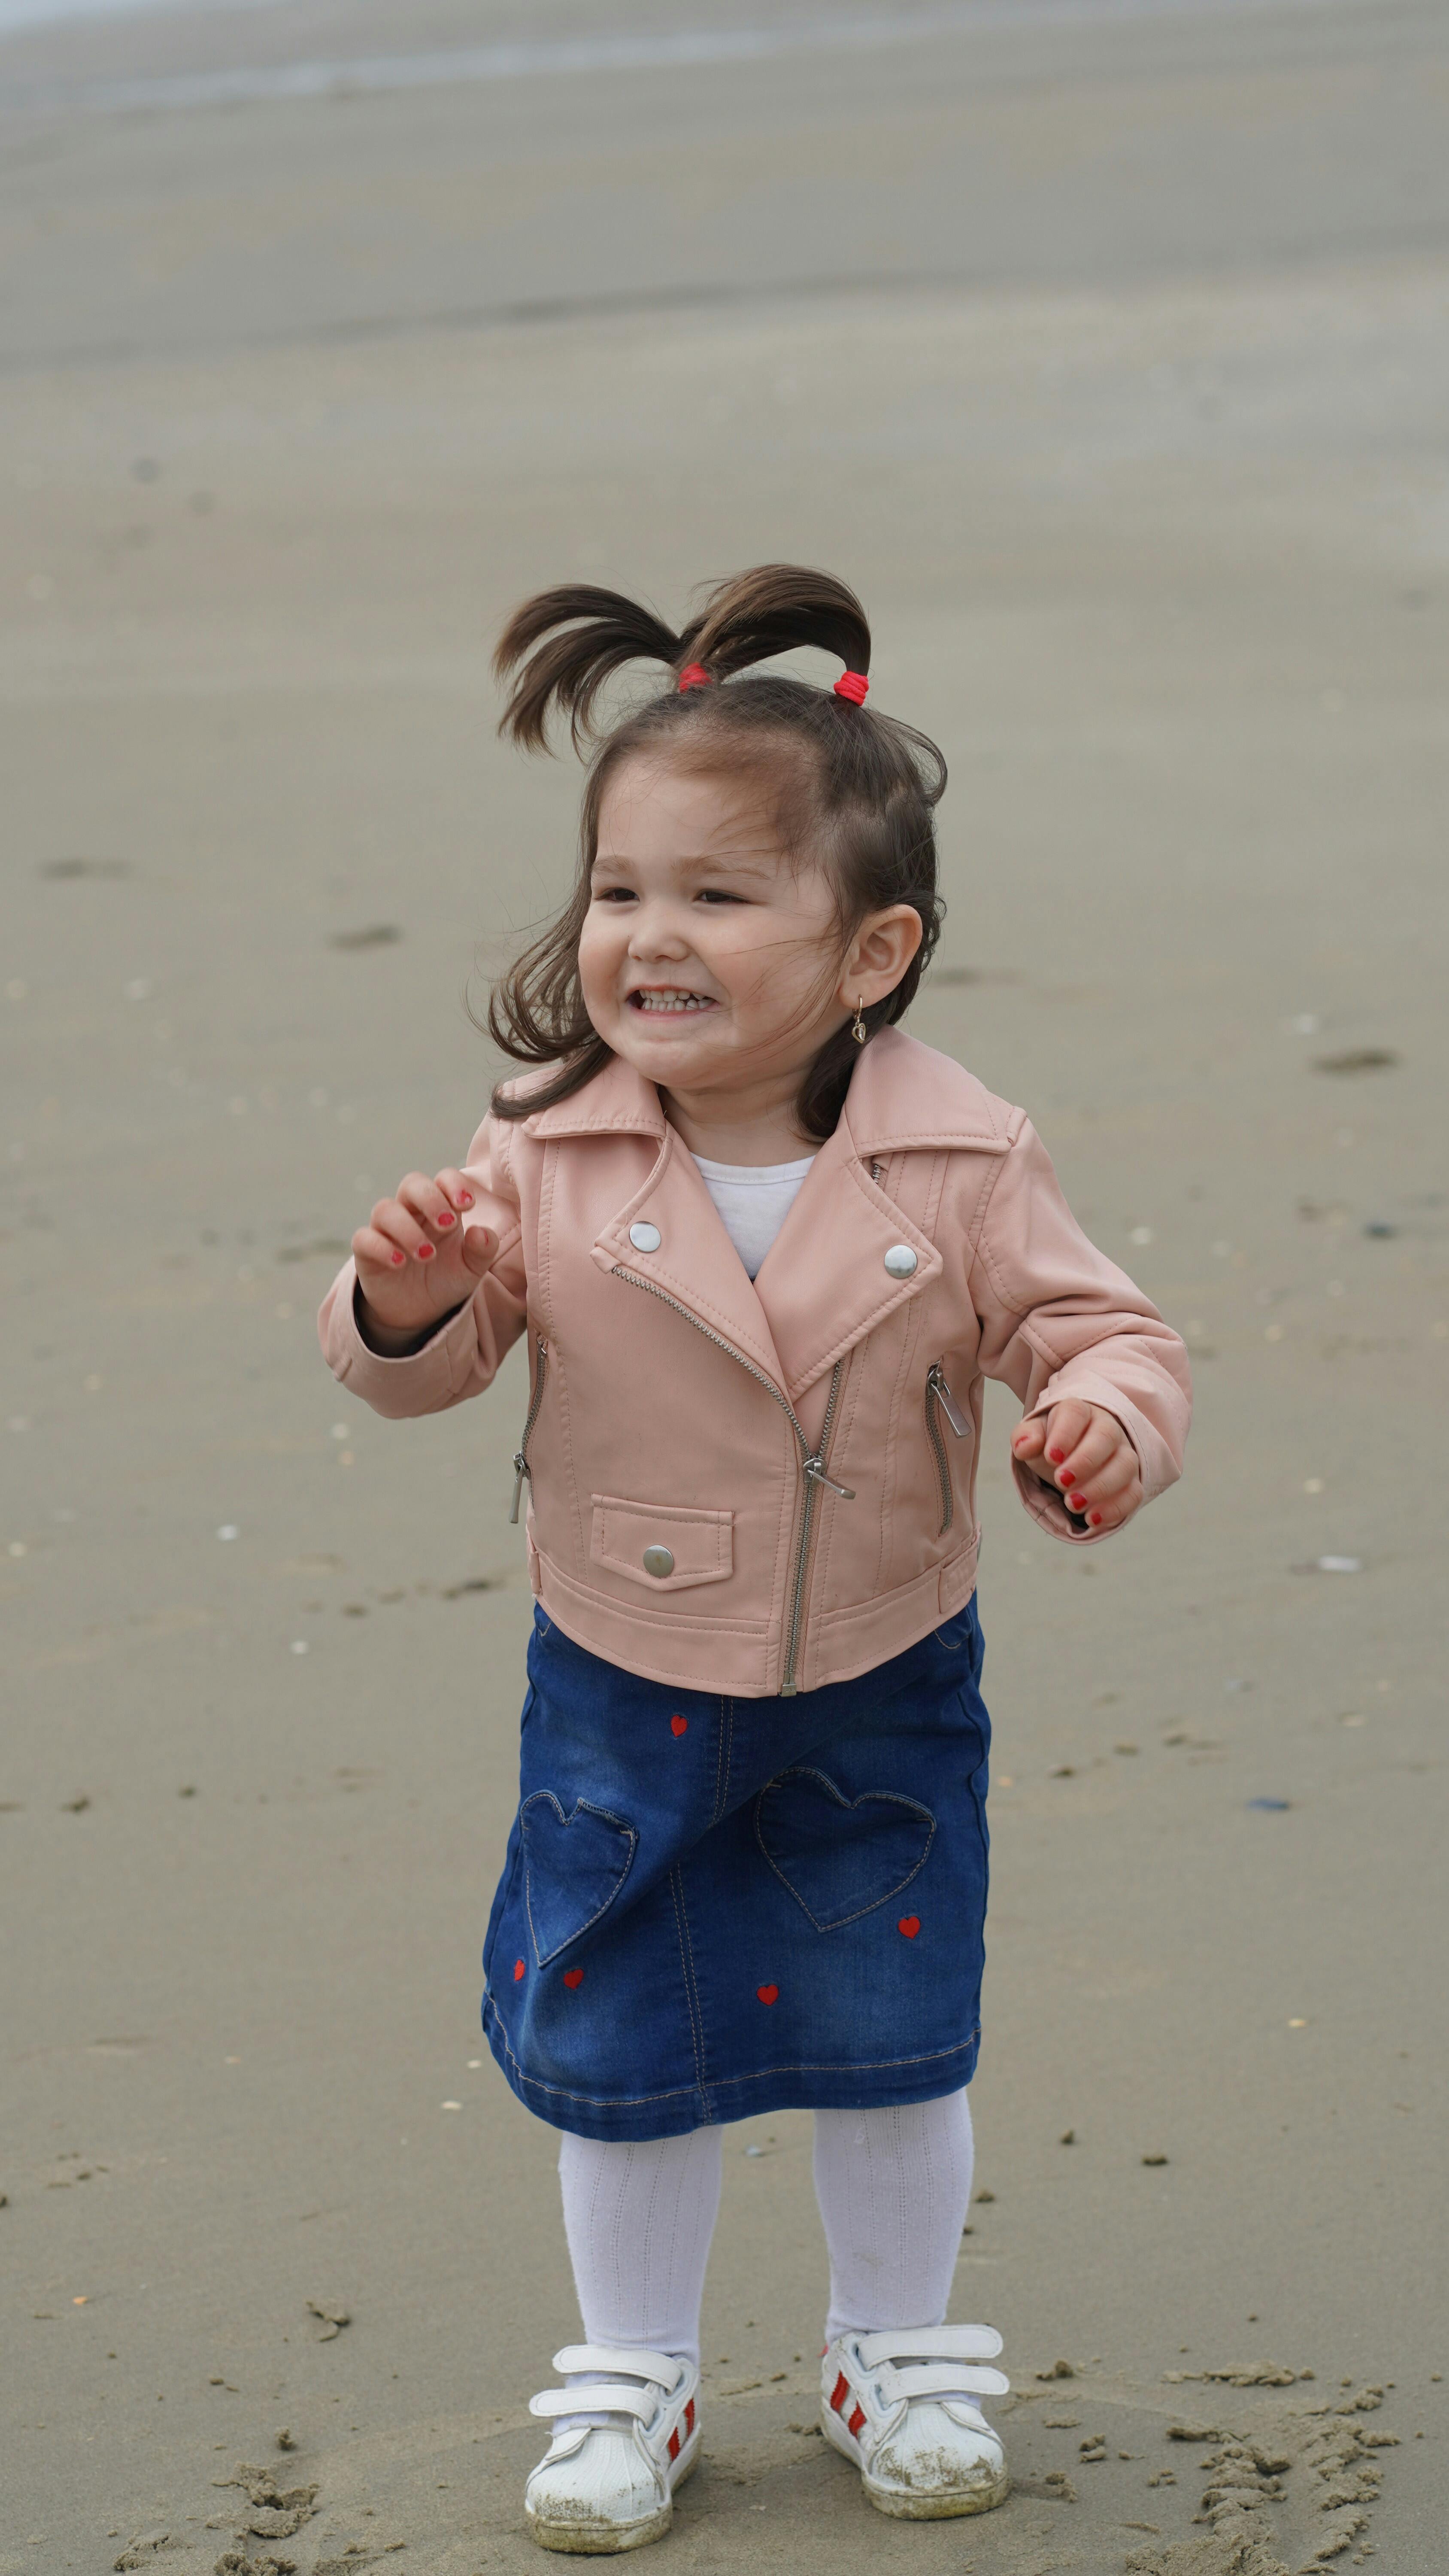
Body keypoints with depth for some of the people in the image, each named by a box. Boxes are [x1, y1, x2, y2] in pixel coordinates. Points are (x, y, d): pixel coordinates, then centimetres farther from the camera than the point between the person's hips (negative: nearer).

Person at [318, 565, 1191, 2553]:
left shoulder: (960, 1164, -16)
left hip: (883, 1696, 0)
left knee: (896, 2043, 12)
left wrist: (1105, 1420, -32)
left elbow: (1094, 1325, -10)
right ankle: (632, 2373, 30)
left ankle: (899, 2350, 34)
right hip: (622, 1695, 0)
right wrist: (405, 1309, -28)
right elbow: (436, 1362, -6)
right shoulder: (545, 1161, -14)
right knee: (616, 2052, 10)